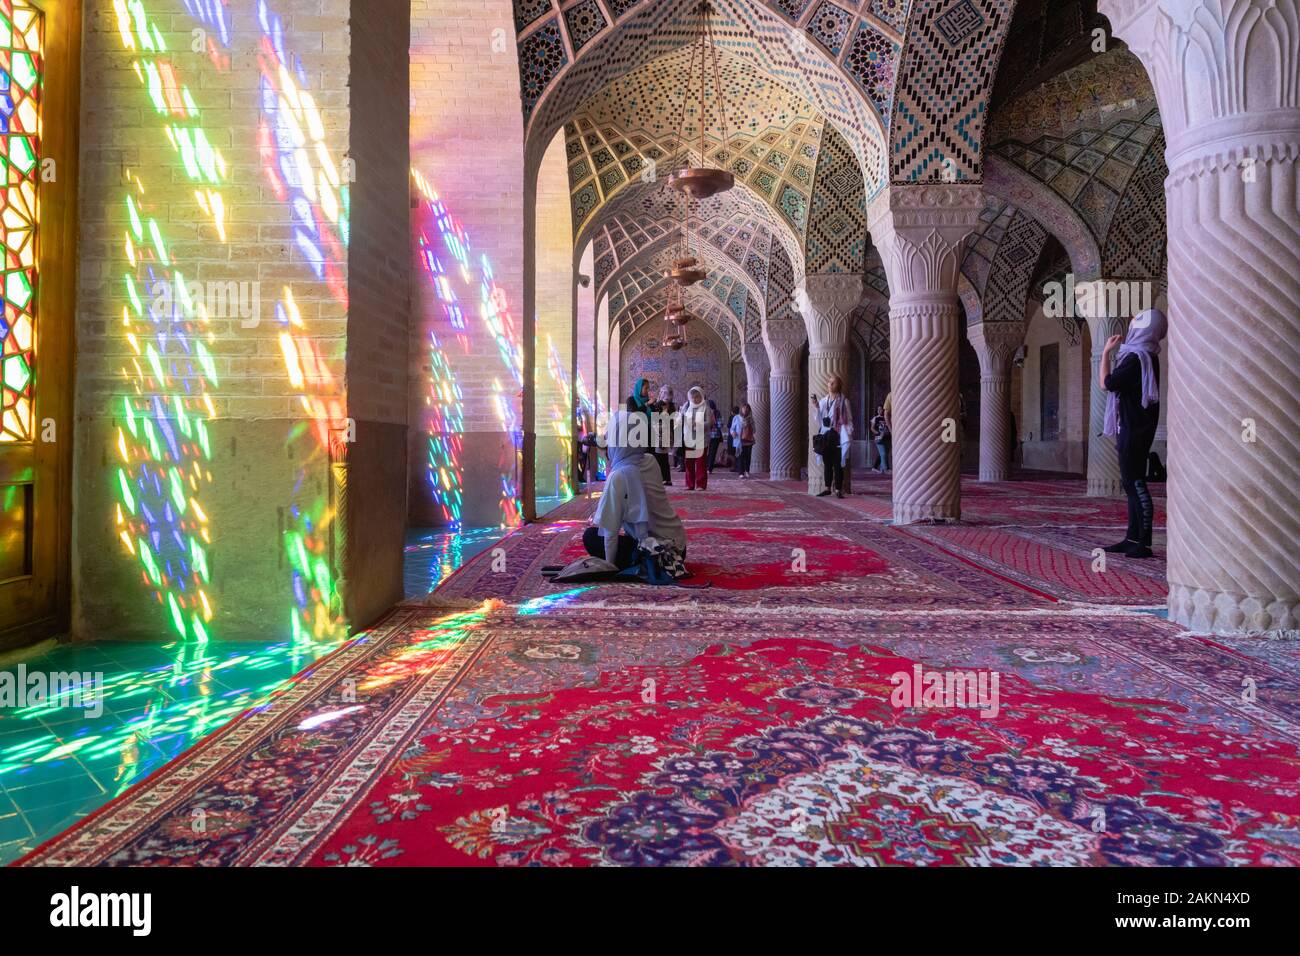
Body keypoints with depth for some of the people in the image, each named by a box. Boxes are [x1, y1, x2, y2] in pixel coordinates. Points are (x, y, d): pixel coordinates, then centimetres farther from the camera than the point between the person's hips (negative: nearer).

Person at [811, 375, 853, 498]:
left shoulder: (844, 401, 2)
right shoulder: (823, 401, 13)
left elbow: (849, 420, 1)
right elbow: (820, 419, 10)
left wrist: (848, 435, -8)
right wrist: (817, 407, -4)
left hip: (837, 435, -4)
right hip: (825, 435, 4)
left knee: (838, 463, -4)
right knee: (827, 463, 7)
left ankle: (838, 489, -1)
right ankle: (827, 488, 12)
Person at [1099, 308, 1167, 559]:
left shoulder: (1135, 357, -16)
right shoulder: (1148, 356, 15)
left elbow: (1106, 383, -15)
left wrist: (1106, 352, -6)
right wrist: (1117, 349, 23)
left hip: (1133, 429, -10)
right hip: (1138, 428, 10)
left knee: (1135, 484, -9)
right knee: (1132, 483, 13)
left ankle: (1144, 543, -7)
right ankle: (1133, 538, 18)